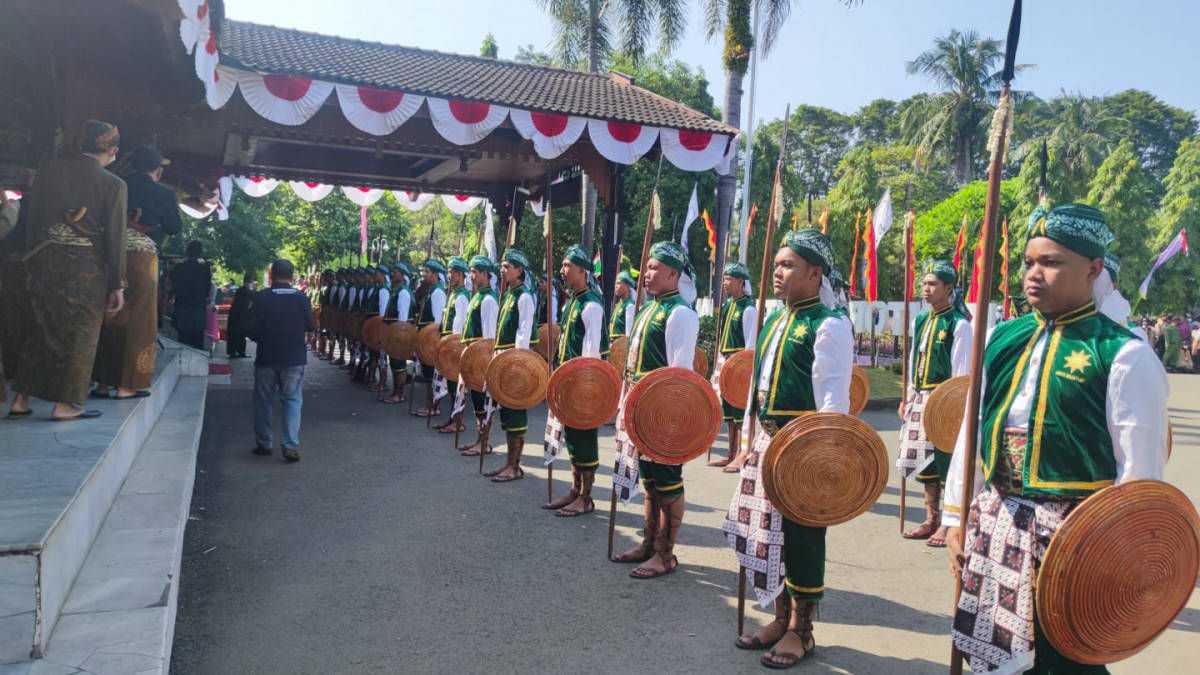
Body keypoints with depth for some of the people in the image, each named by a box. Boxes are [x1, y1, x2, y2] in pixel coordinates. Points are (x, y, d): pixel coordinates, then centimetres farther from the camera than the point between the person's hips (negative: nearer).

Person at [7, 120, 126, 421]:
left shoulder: (49, 170, 3)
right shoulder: (113, 184, -9)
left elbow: (31, 216, 6)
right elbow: (115, 237, -8)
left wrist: (32, 259, 15)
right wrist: (118, 285, -4)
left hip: (42, 263, 5)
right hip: (85, 269, -4)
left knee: (37, 329, 15)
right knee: (79, 334, 7)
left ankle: (20, 400, 20)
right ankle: (64, 404, 10)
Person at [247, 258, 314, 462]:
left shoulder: (260, 297, -7)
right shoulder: (301, 298, -5)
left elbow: (251, 329, -5)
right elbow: (309, 327, 5)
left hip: (266, 357, 0)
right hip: (294, 358, 0)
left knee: (263, 401, 14)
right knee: (293, 401, 4)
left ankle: (263, 443, 21)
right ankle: (291, 445, -7)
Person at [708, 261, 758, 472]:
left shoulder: (748, 308, -11)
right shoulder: (728, 304, 13)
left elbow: (750, 343, -14)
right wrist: (721, 361, 15)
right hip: (725, 360, 9)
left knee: (741, 409, -6)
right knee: (729, 409, 12)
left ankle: (743, 455, 0)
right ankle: (732, 454, 20)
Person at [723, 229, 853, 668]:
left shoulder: (829, 324, -12)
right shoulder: (776, 319, 14)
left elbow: (834, 401, -16)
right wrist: (753, 437, 19)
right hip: (768, 441, 8)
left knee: (801, 537, 3)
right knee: (770, 532, 15)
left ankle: (801, 631, 20)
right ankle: (782, 619, 31)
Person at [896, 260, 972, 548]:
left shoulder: (958, 324, -8)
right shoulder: (920, 322, 13)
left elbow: (962, 370, -10)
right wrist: (908, 397, 16)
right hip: (921, 399, 7)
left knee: (947, 460, -1)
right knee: (925, 461, 12)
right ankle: (931, 520, 23)